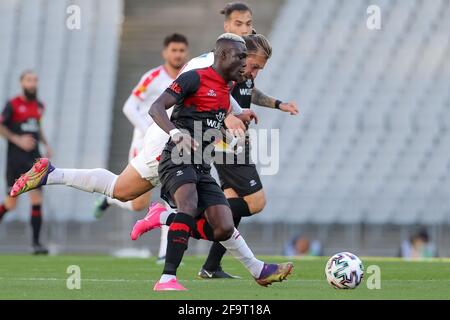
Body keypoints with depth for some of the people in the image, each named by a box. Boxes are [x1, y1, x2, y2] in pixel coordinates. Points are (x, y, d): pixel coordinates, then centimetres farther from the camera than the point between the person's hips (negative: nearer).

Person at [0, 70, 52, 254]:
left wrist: (46, 143, 13)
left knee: (37, 200, -7)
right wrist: (17, 140, -16)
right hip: (15, 158, -4)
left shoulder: (39, 106, 12)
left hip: (34, 158, 4)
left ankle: (36, 242, -5)